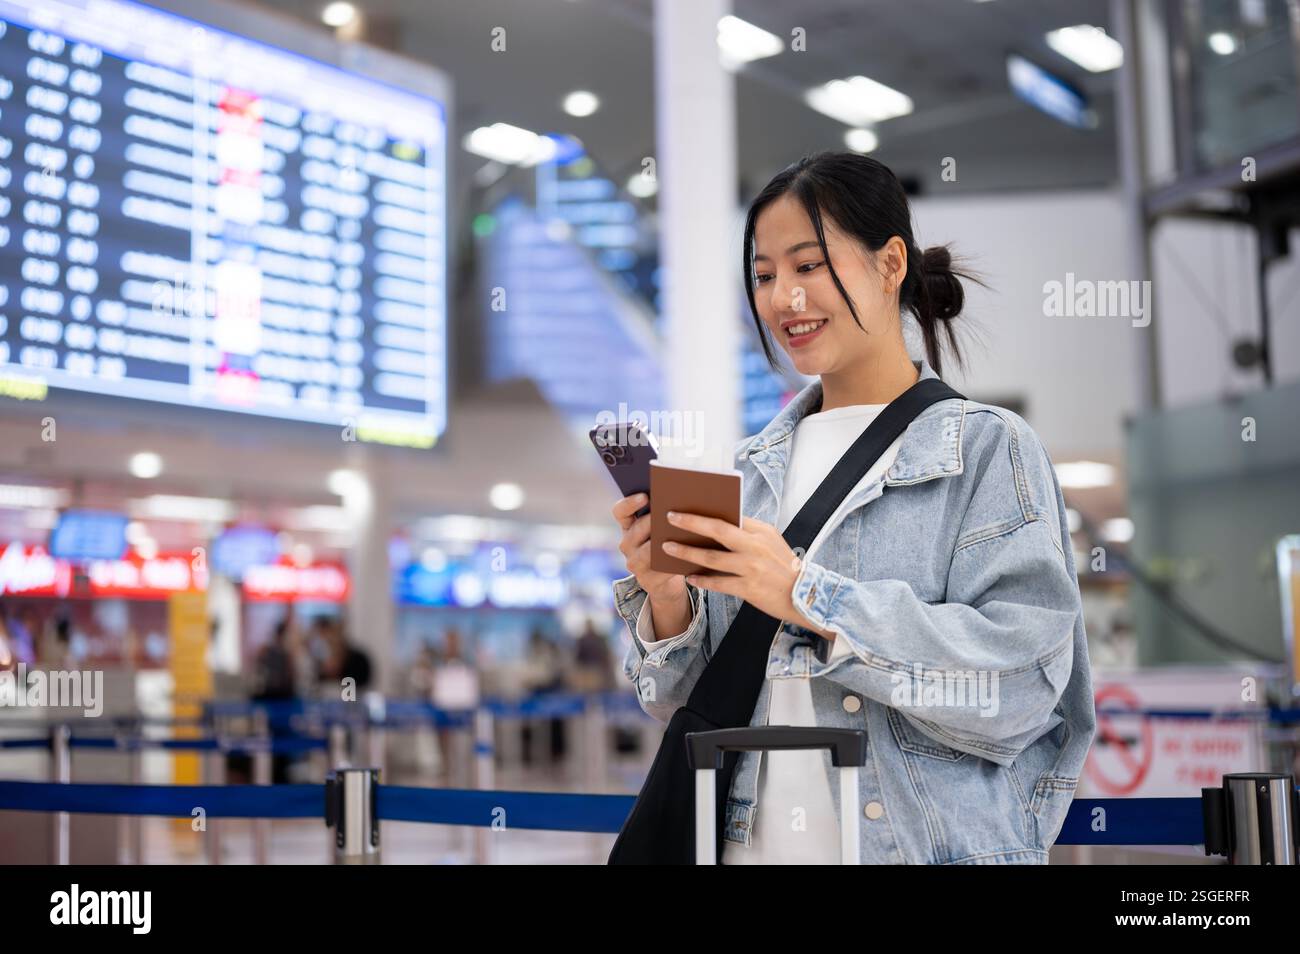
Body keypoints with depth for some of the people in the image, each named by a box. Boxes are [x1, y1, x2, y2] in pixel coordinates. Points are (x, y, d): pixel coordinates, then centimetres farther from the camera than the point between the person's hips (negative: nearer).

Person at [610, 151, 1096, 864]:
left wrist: (809, 597, -22)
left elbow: (1020, 678, -19)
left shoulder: (990, 449, -7)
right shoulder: (756, 469, 6)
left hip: (923, 844, -4)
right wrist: (668, 602, -13)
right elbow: (691, 700, 6)